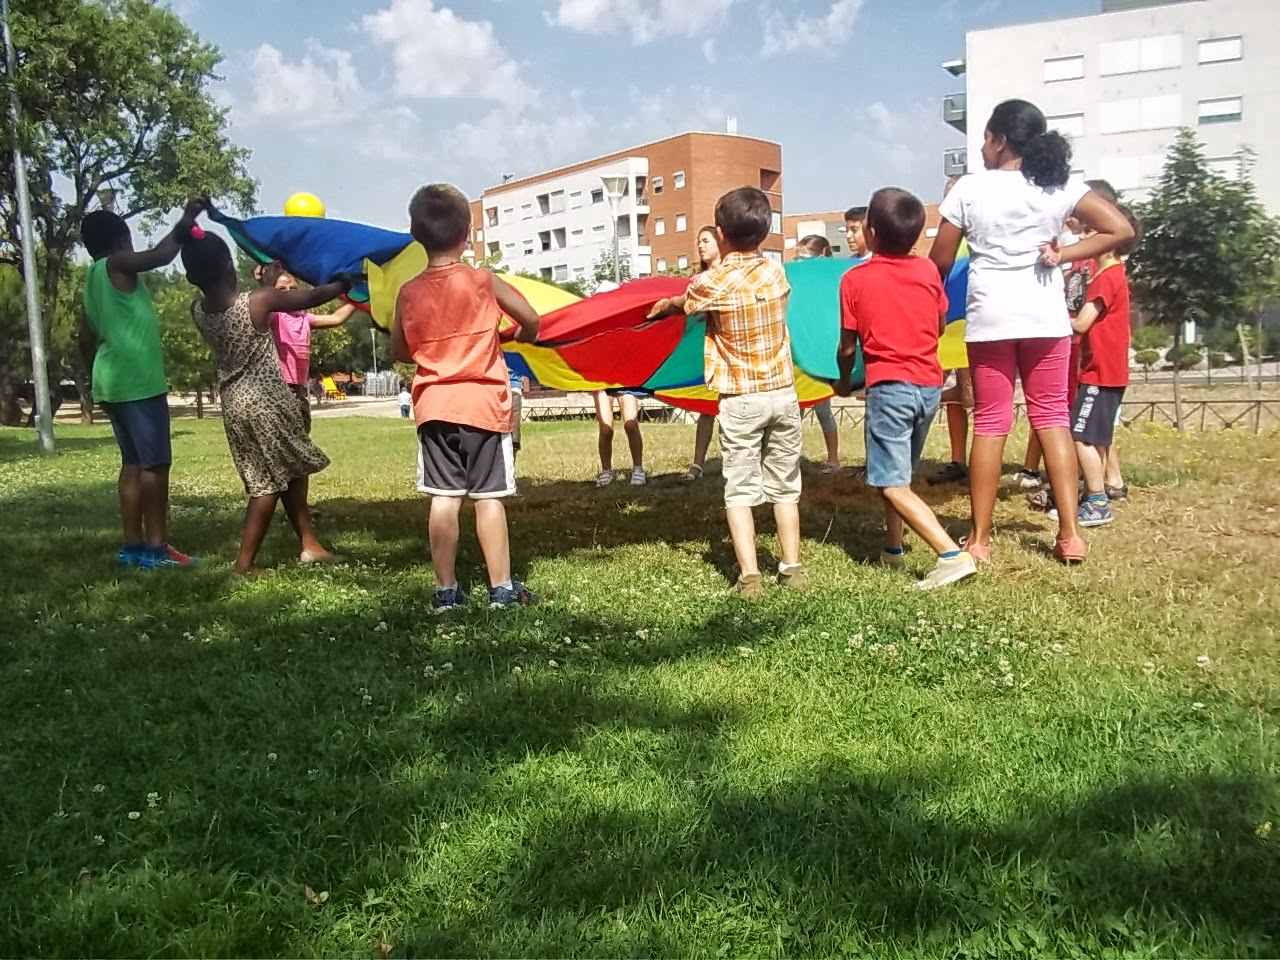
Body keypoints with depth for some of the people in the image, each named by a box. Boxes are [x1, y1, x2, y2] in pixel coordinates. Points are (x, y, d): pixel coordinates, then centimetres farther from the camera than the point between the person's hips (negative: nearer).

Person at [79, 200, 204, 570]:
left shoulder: (93, 279, 19)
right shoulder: (116, 265, -6)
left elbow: (87, 339, 22)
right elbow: (161, 255, -18)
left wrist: (98, 375, 30)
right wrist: (185, 224, -4)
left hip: (114, 382, 9)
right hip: (137, 382, -9)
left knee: (133, 463, 10)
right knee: (155, 463, -8)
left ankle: (132, 545, 12)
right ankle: (155, 548, -9)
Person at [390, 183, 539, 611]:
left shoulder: (408, 292, 0)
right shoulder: (483, 280, -7)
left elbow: (400, 351, 10)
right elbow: (530, 320, -1)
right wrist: (523, 337, 21)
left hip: (434, 406, 3)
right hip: (484, 404, -2)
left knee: (444, 497, 6)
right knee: (489, 497, 1)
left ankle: (446, 590, 10)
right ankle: (502, 588, 6)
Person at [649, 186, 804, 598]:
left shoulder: (712, 282, -11)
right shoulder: (776, 272, 2)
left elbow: (683, 305, 8)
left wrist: (663, 306, 33)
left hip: (741, 400, -4)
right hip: (783, 394, 4)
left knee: (740, 490, 1)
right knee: (785, 487, 13)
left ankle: (749, 576, -5)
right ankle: (793, 568, 17)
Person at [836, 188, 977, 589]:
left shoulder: (855, 280, -5)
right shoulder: (928, 271, 5)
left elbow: (848, 347, -1)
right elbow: (940, 327, 17)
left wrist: (844, 381, 18)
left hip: (889, 386, -6)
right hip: (930, 384, 6)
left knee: (893, 485, -8)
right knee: (899, 472, 22)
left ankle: (952, 554, -21)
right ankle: (893, 548, 31)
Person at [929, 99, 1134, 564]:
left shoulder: (970, 188, -3)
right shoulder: (1059, 186, 2)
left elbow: (940, 260, 0)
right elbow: (1121, 229, -3)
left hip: (989, 316, -1)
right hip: (1045, 314, 2)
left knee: (990, 423, 4)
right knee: (1052, 417, 9)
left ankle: (979, 539, 7)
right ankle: (1070, 533, 5)